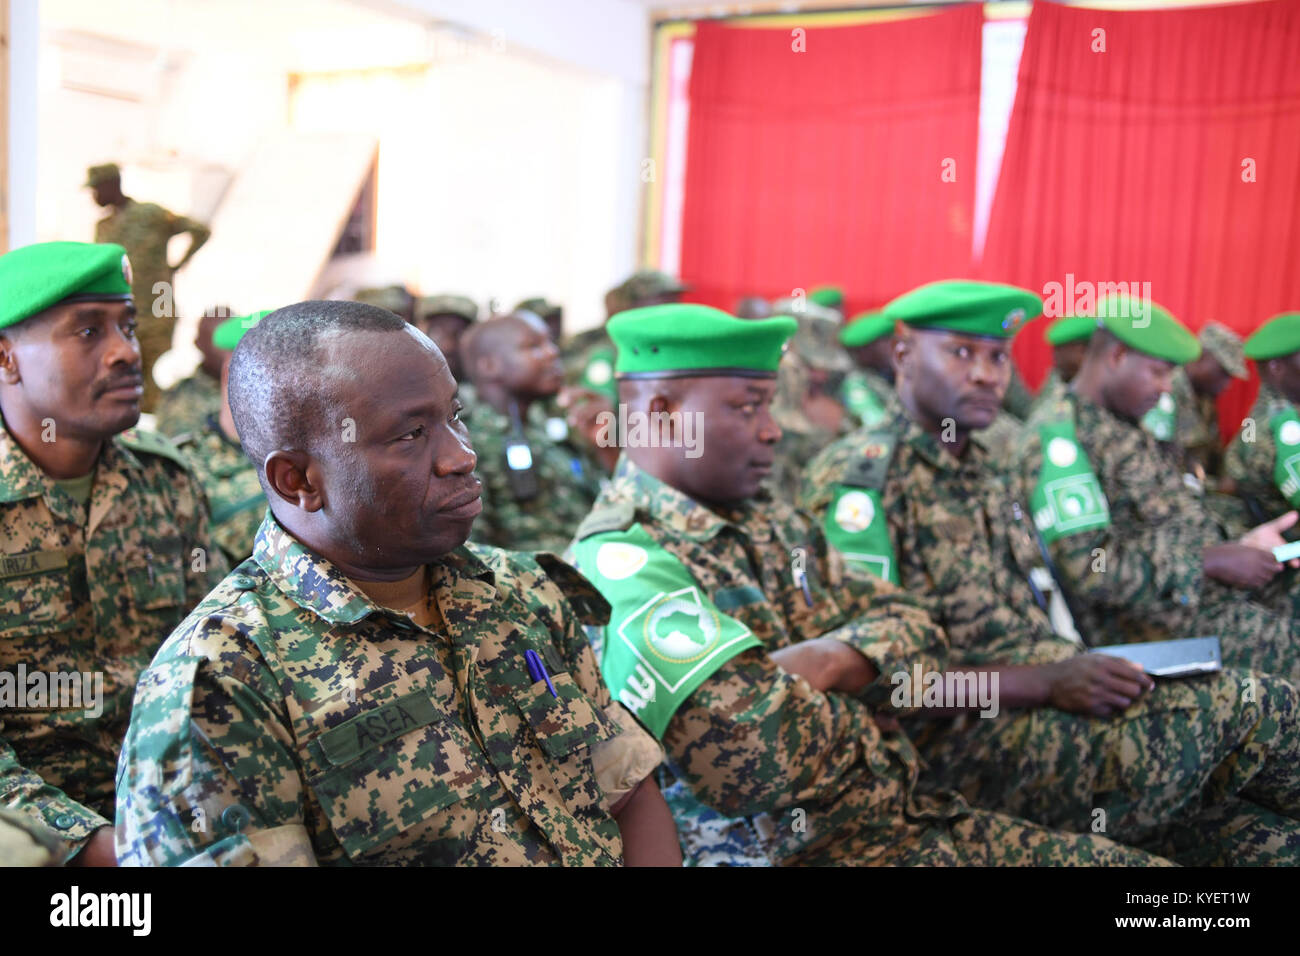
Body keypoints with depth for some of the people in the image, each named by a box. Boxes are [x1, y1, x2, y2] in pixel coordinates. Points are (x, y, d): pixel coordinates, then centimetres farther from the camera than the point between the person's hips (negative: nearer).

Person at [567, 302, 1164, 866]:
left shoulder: (771, 526, 12)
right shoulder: (624, 564, -18)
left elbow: (910, 625, 11)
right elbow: (762, 754, -28)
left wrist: (828, 661, -12)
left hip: (909, 811, 8)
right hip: (801, 849, -8)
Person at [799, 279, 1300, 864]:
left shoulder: (991, 476, 20)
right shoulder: (856, 476, -8)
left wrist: (1084, 672, 2)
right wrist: (1045, 682, -20)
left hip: (1042, 713, 8)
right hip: (962, 741, -8)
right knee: (1252, 706, -13)